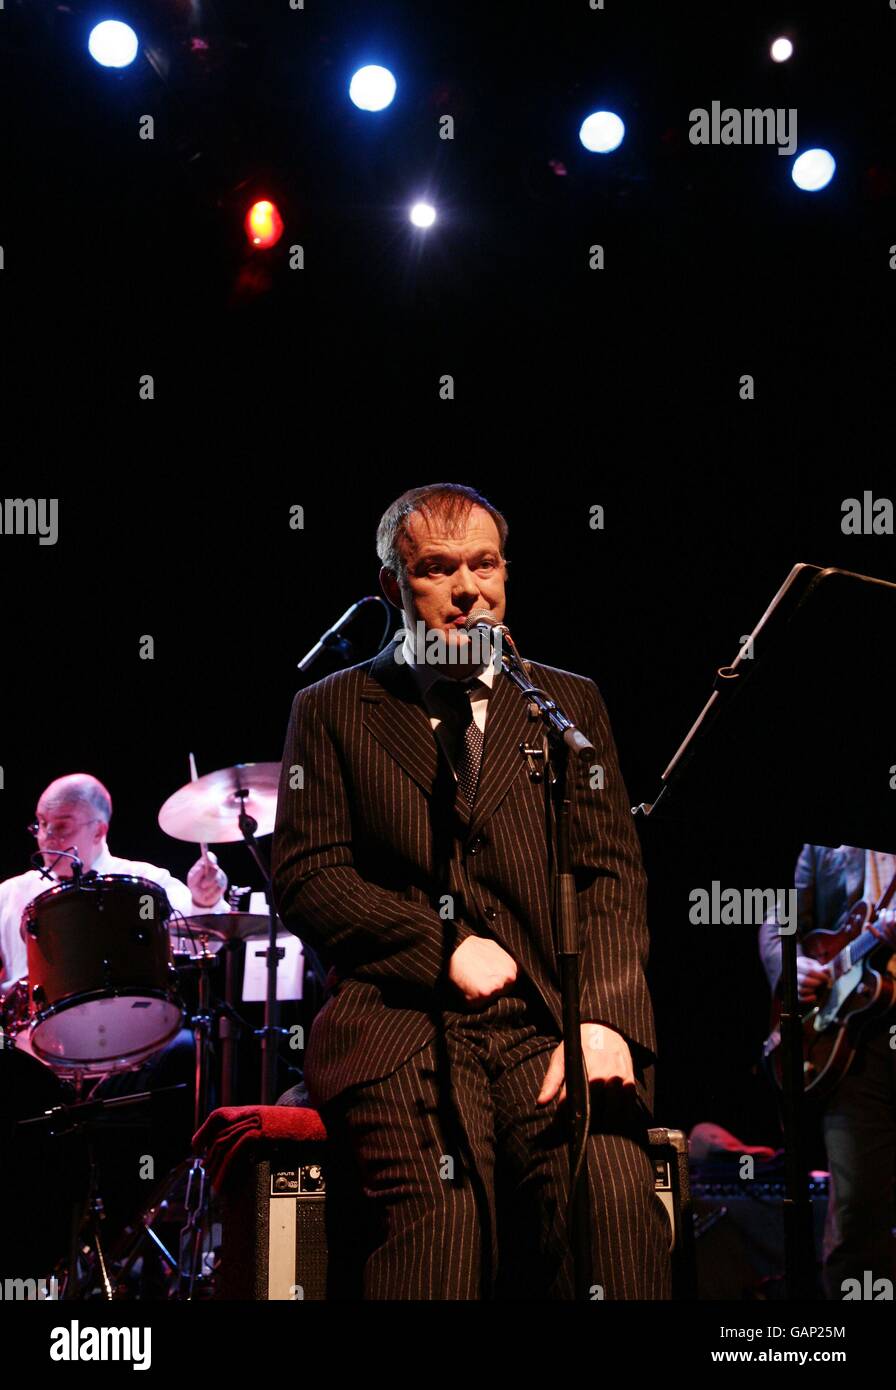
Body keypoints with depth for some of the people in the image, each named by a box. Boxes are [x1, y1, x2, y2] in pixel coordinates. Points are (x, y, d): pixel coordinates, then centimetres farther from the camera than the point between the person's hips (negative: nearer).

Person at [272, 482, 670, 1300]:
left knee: (615, 1195, -27)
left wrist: (604, 1018, -7)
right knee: (436, 1213, -28)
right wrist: (444, 948, -7)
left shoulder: (572, 705, 20)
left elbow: (612, 874, 10)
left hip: (550, 1026, 1)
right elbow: (305, 877, 6)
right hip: (402, 1025, -1)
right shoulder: (333, 711, 15)